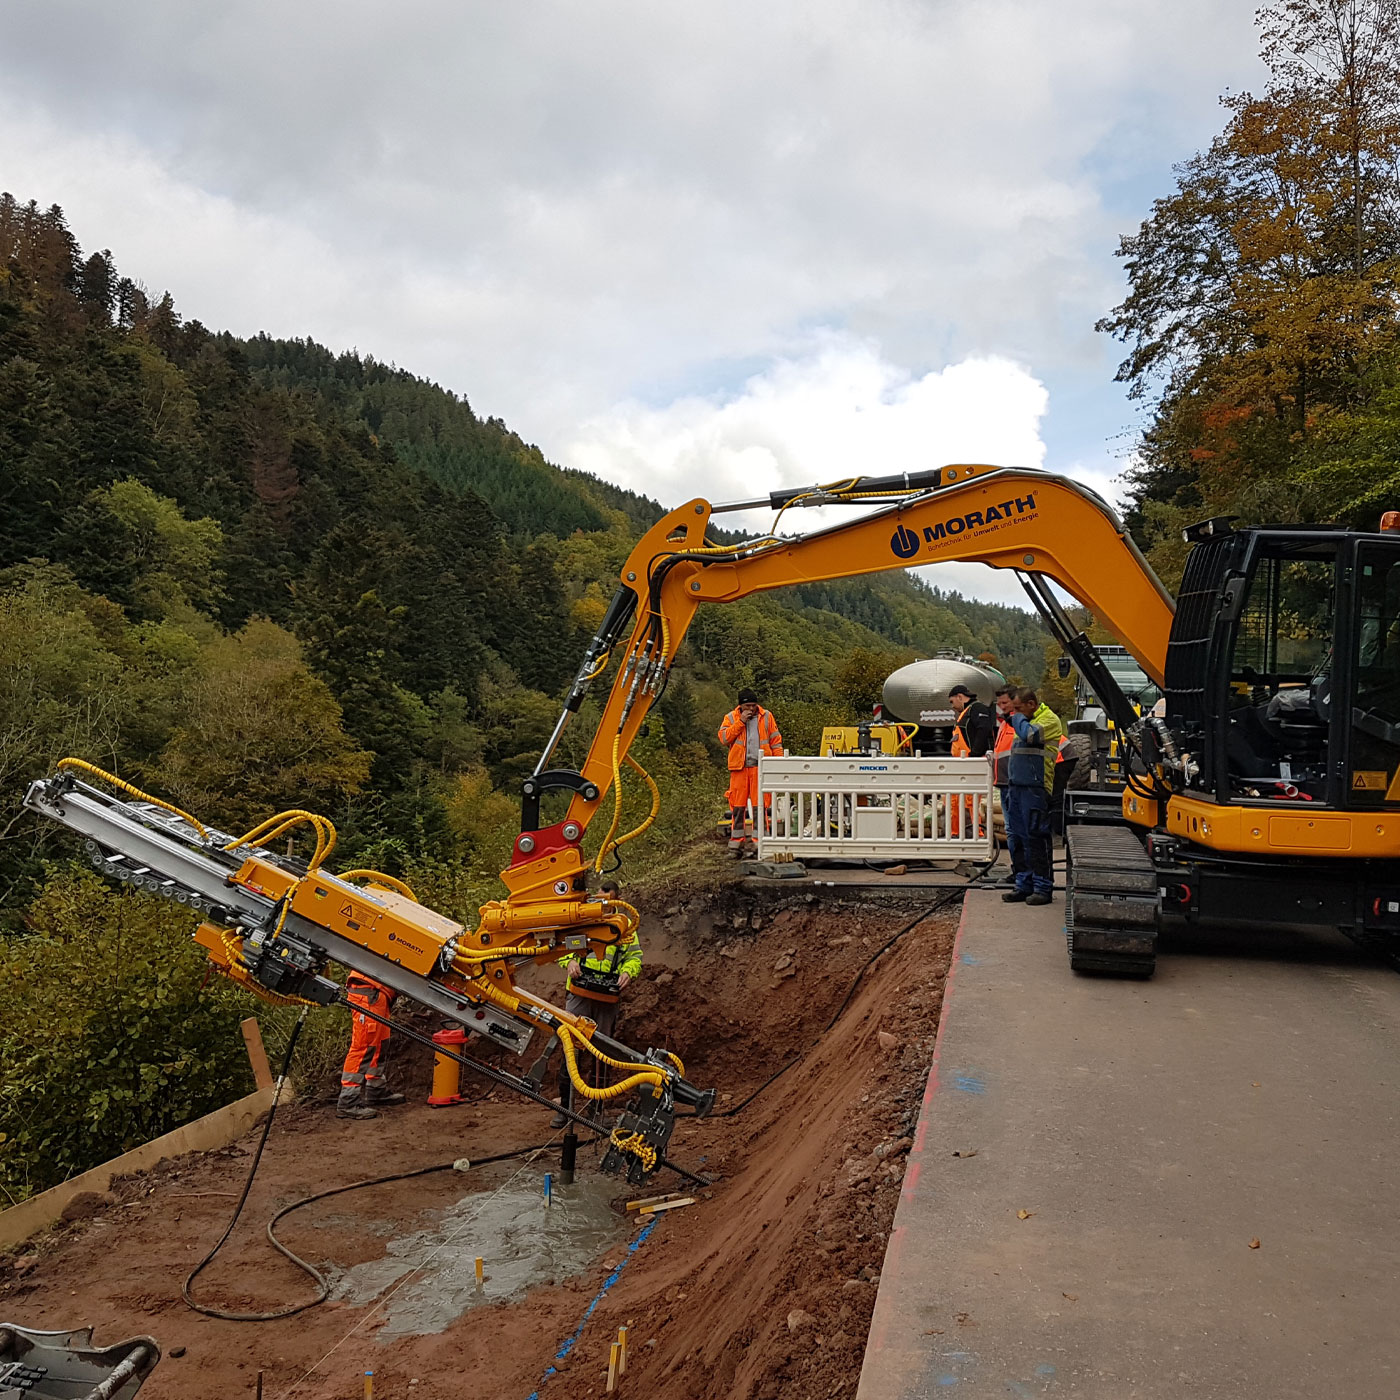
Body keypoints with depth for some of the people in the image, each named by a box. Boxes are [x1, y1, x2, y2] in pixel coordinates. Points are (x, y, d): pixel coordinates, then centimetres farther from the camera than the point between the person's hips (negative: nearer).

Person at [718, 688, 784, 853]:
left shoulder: (766, 717, 9)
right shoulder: (731, 718, 8)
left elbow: (776, 741, 9)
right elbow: (724, 738, -6)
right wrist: (740, 722, -10)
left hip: (760, 766, 0)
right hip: (739, 767, 0)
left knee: (759, 805, -2)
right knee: (737, 805, 1)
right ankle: (736, 839, 8)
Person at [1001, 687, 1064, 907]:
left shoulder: (1049, 720, -5)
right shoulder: (1026, 720, 22)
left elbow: (1029, 735, -22)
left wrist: (1018, 718, -6)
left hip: (1034, 788, -9)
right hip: (1017, 786, 9)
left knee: (1035, 838, -7)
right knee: (1016, 838, 10)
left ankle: (1043, 887, -1)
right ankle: (1024, 885, 17)